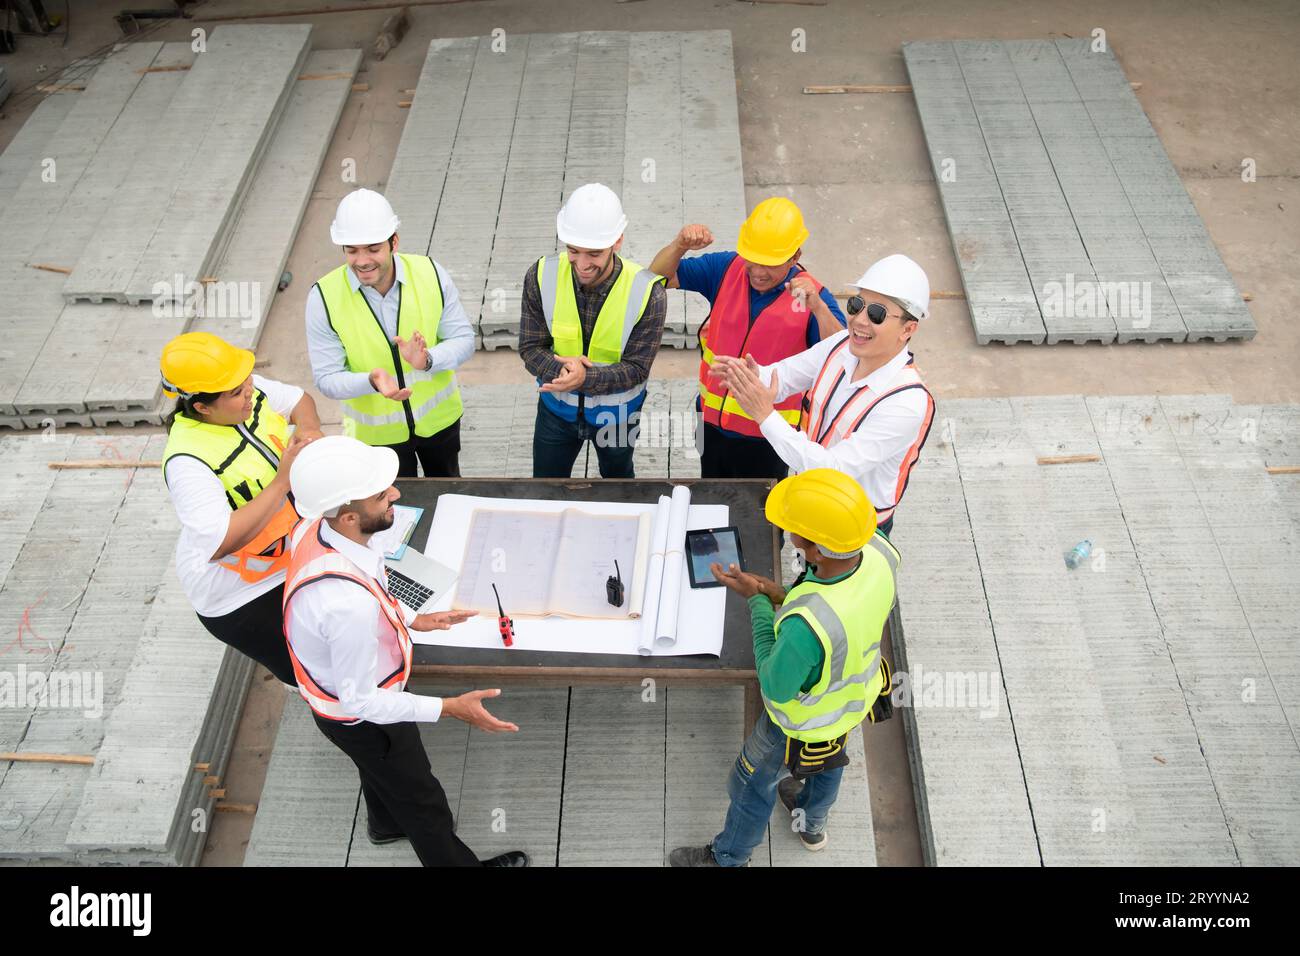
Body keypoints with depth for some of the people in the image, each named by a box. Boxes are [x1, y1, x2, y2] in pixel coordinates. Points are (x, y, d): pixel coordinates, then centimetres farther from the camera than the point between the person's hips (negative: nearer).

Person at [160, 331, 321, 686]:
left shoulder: (248, 391, -13)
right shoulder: (187, 461, -34)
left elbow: (299, 399, 7)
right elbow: (219, 544, -40)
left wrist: (308, 427, -17)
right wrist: (283, 481, -38)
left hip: (291, 550, 7)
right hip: (240, 597, -7)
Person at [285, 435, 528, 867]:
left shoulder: (315, 527, -22)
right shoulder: (350, 606, -47)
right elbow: (360, 701, -31)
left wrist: (411, 618, 5)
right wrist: (451, 707, -30)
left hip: (330, 685, 8)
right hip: (359, 717, -7)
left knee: (382, 768, 37)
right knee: (420, 797, 21)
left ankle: (386, 823, 67)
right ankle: (451, 860, 49)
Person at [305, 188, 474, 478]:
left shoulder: (430, 273, -18)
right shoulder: (324, 296, -21)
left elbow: (463, 339, -12)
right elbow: (327, 378, -17)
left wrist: (427, 359, -34)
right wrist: (371, 381, -38)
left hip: (439, 418, 2)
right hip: (375, 432, -1)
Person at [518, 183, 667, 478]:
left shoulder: (647, 292, -28)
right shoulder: (541, 276, -21)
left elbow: (636, 368, -23)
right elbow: (530, 347, -15)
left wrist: (585, 378, -41)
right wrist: (562, 370, -37)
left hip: (617, 412, -1)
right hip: (557, 406, 2)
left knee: (617, 477, 28)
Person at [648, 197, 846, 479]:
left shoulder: (811, 296, -20)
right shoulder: (726, 268, -10)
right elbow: (660, 277, -5)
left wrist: (817, 307, -47)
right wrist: (679, 246, -27)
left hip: (766, 435, -3)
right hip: (712, 421, 3)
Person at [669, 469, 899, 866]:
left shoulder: (806, 625, -49)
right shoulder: (879, 550, -29)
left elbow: (776, 688, -26)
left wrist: (757, 600, -23)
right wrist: (782, 595, -15)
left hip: (805, 722, -6)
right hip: (856, 695, 6)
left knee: (753, 783, 24)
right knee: (827, 759, 37)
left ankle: (728, 858, 54)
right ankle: (812, 824, 68)